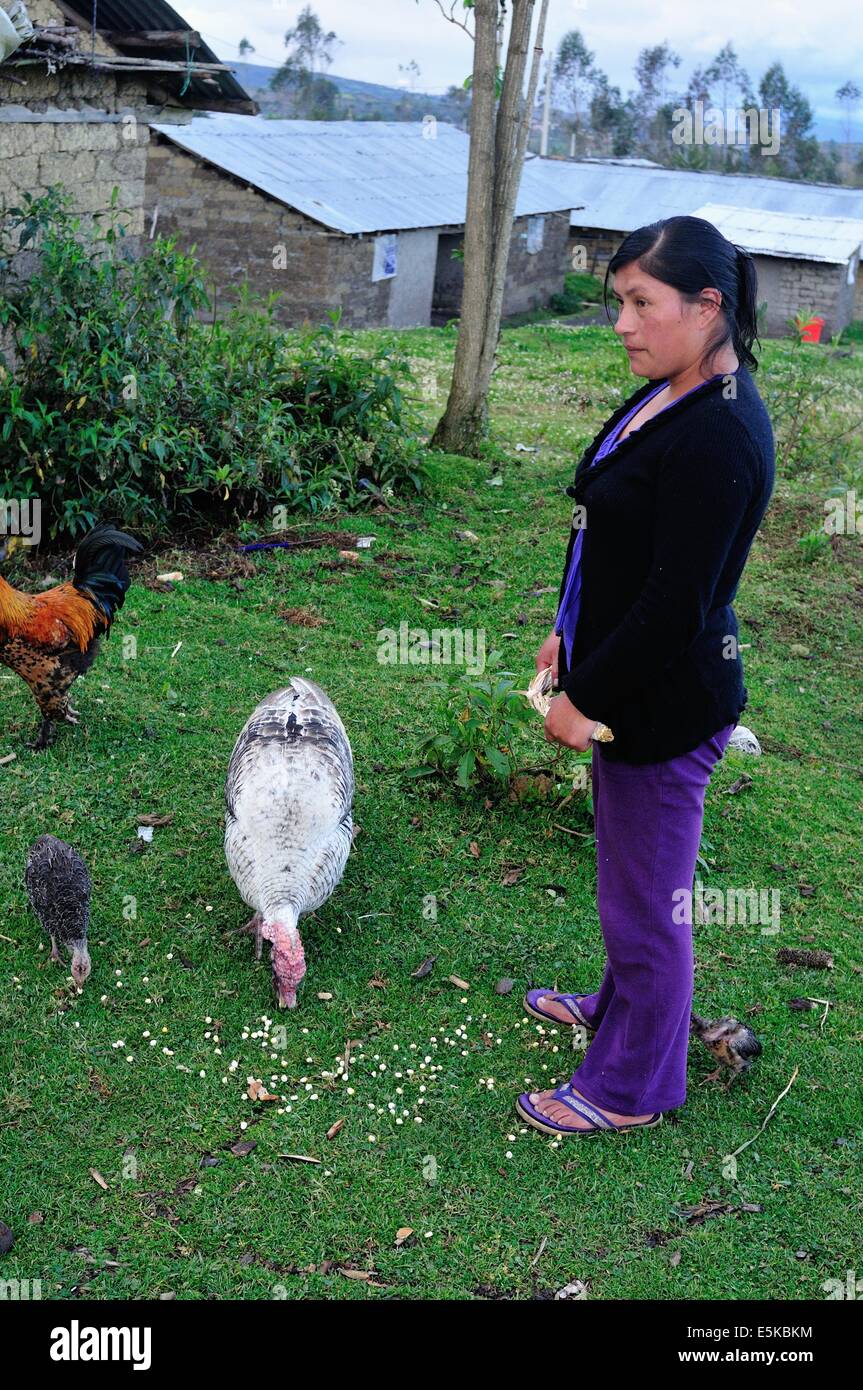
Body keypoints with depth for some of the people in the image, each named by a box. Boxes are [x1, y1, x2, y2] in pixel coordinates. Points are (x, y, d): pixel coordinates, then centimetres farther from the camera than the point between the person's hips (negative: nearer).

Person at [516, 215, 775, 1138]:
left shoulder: (719, 436, -25)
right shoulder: (666, 398, 6)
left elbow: (677, 602, -26)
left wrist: (585, 697, -18)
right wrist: (571, 636, 16)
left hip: (668, 705, -10)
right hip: (630, 687, 10)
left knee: (647, 898, 8)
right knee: (631, 878, 27)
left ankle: (633, 1087, 28)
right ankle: (621, 1007, 50)